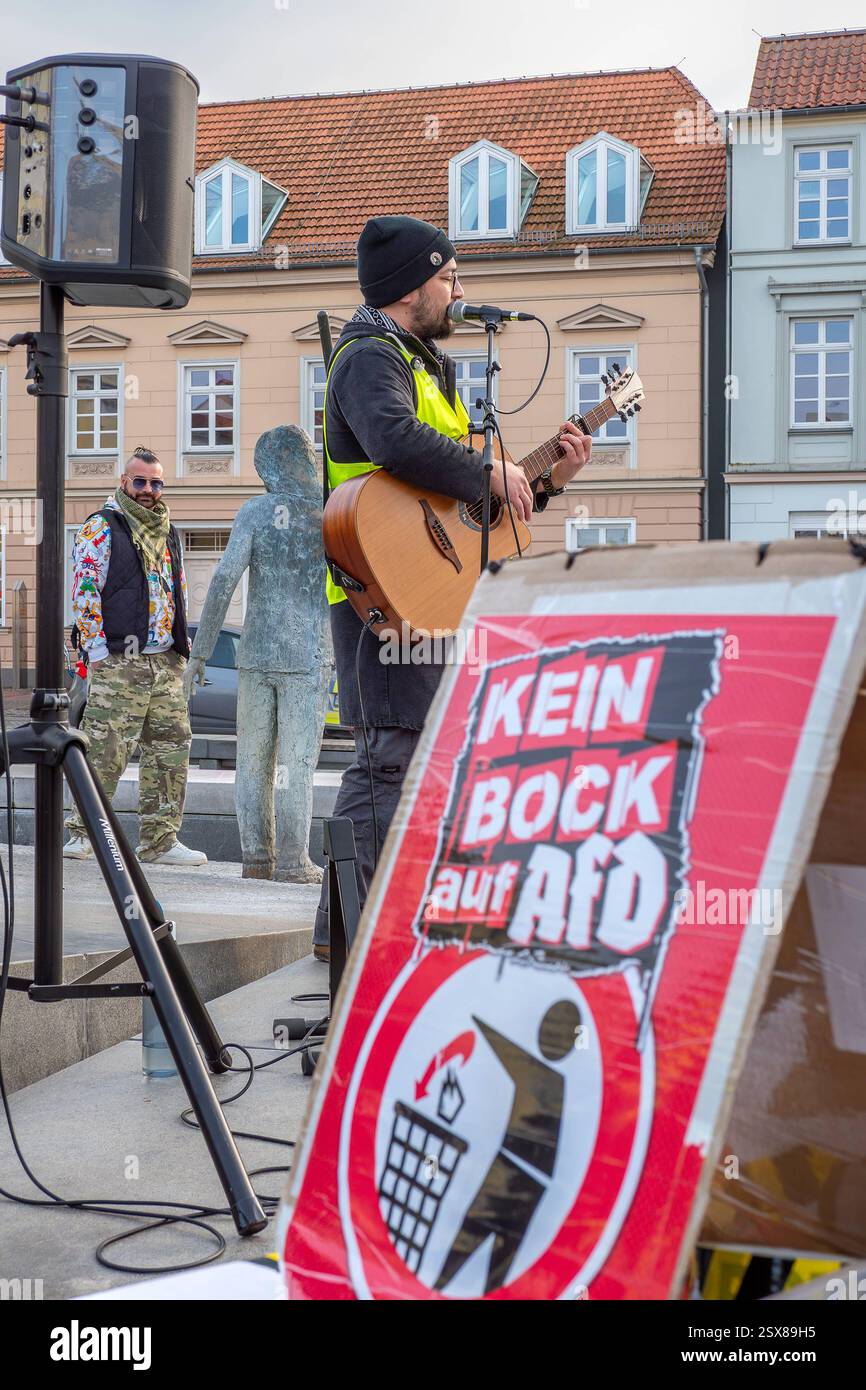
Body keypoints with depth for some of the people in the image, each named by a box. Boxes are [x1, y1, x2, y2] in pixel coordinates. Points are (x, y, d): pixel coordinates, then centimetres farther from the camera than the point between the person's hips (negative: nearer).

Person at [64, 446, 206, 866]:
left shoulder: (168, 533, 20)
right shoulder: (101, 528, -1)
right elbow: (83, 590, -7)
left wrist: (182, 642, 17)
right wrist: (97, 650, -12)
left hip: (167, 661, 7)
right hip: (118, 661, -7)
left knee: (172, 747, 4)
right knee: (105, 750, -7)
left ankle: (160, 840, 10)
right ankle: (81, 834, 5)